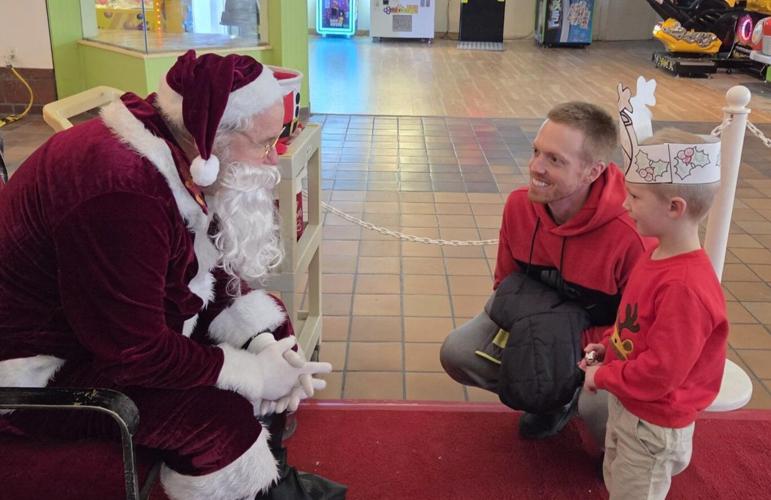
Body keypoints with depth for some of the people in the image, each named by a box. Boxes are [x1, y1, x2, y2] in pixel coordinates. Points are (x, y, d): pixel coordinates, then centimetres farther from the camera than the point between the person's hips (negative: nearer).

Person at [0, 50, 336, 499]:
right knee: (220, 417, -22)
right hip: (48, 362, -9)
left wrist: (264, 343, -11)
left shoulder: (178, 153, -6)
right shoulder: (122, 193, -35)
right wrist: (255, 373, -21)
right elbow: (135, 354, -30)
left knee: (267, 319, 4)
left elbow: (211, 266, 3)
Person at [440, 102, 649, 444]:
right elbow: (506, 282, 3)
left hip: (601, 340, -4)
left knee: (598, 407, -33)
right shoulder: (518, 204, -16)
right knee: (456, 352, -14)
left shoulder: (628, 234, -32)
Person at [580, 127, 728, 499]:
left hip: (653, 424, -9)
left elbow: (658, 373, -30)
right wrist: (608, 346, -1)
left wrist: (601, 376, -17)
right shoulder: (657, 256, -4)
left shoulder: (684, 287, -33)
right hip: (625, 405, 9)